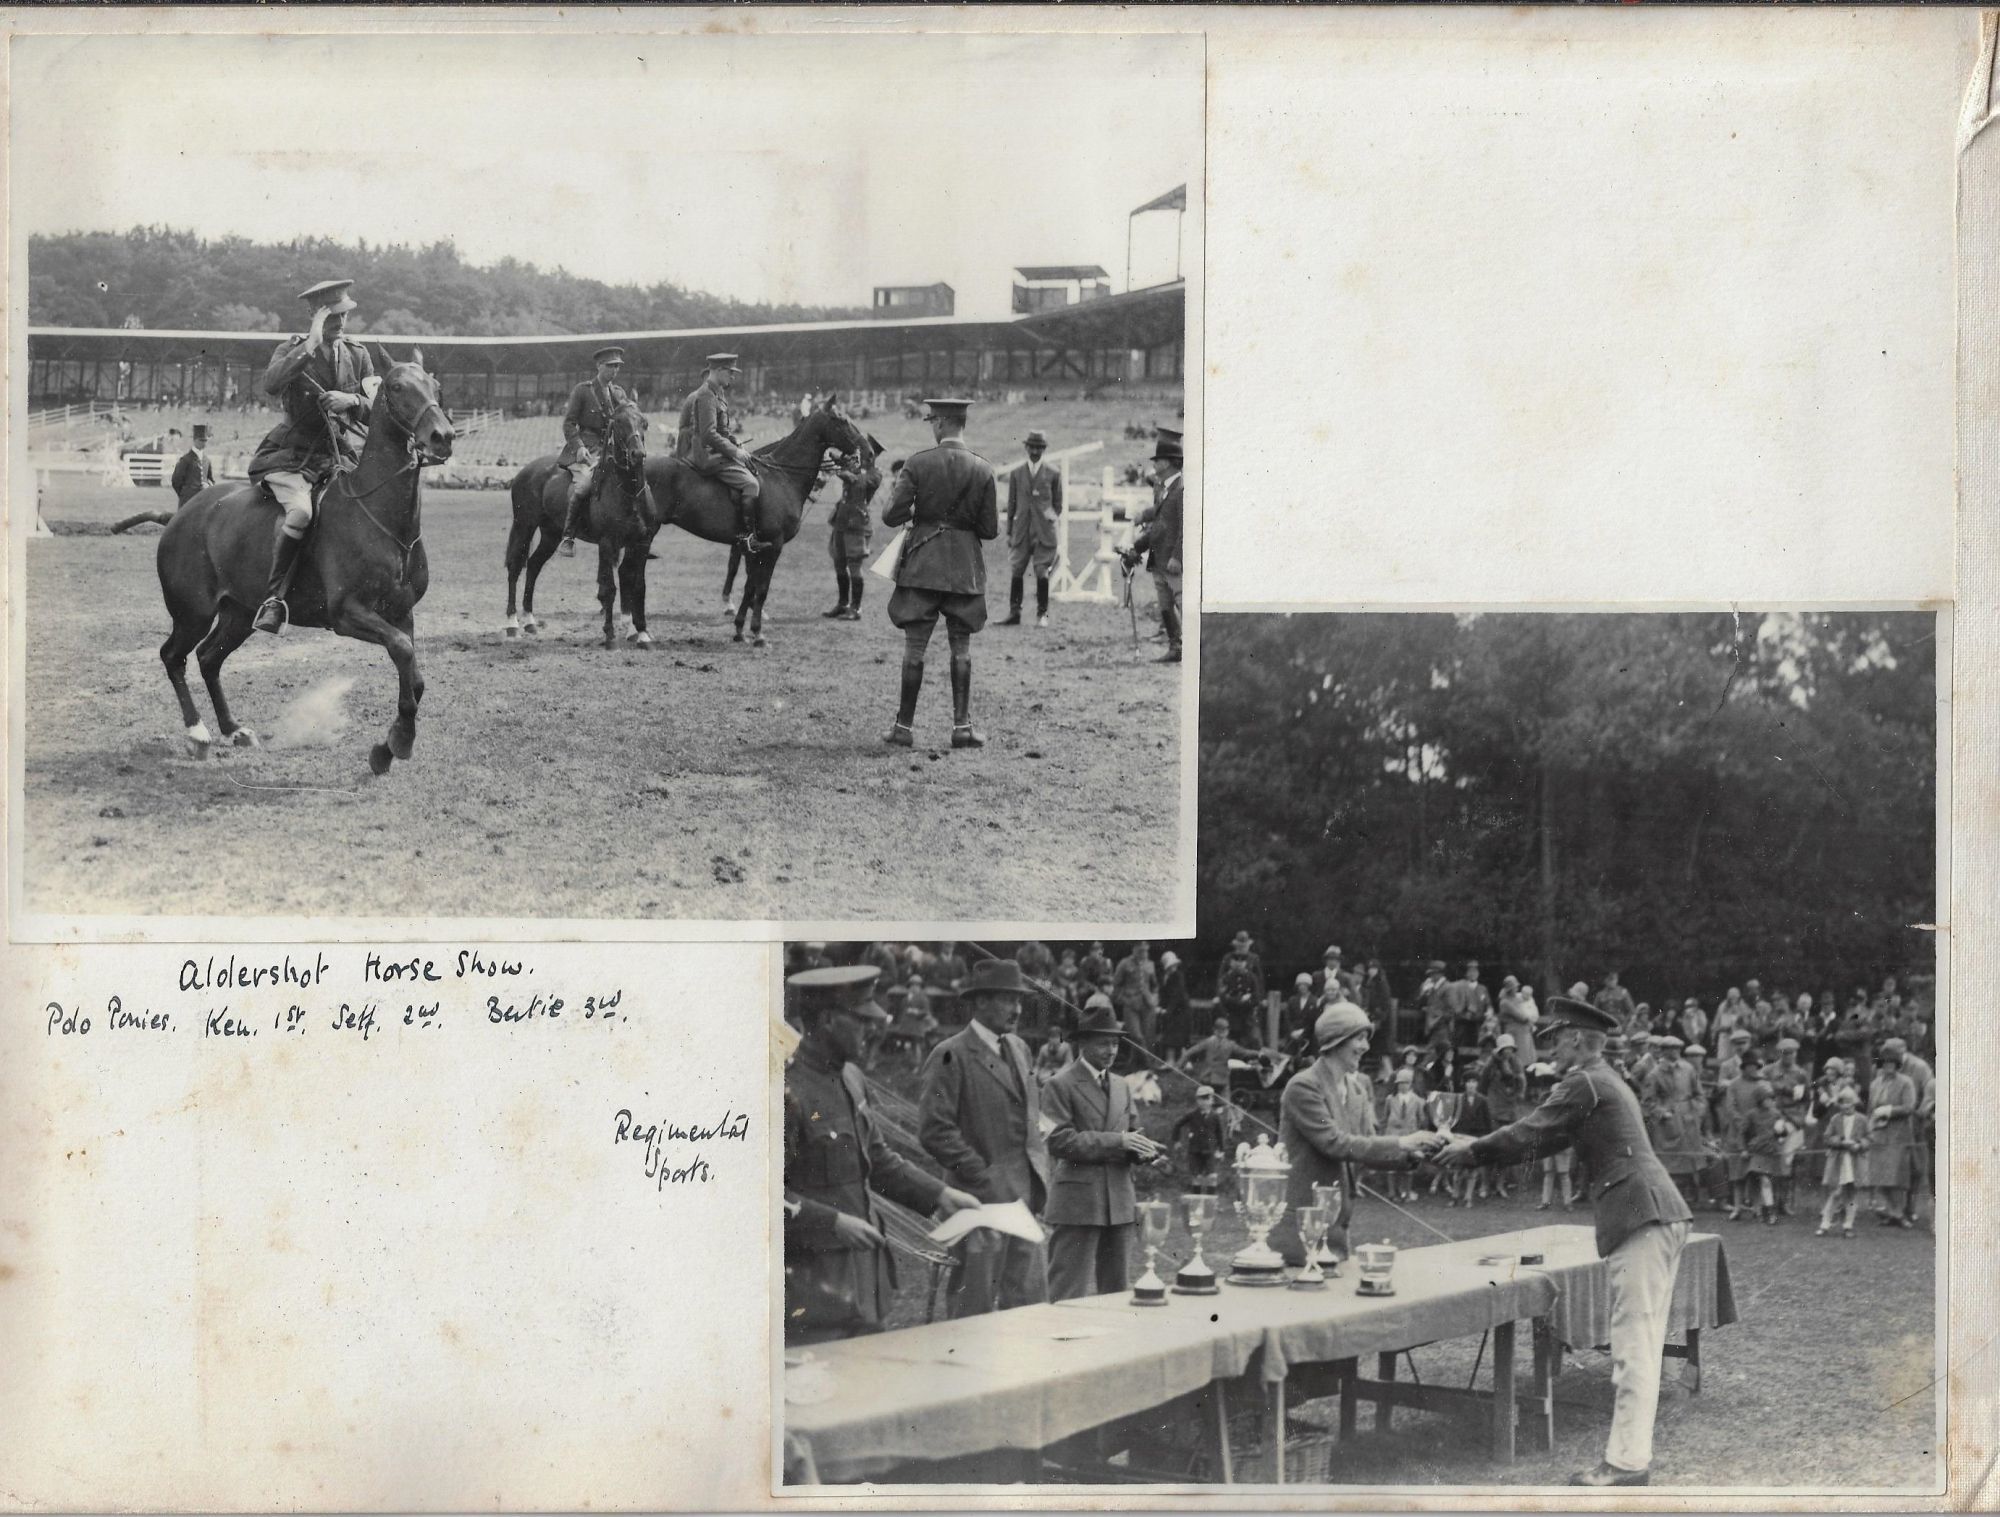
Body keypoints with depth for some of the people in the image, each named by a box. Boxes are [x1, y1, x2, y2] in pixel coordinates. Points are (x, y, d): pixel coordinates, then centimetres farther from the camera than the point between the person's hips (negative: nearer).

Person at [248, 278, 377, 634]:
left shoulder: (358, 356, 10)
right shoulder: (292, 349, -2)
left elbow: (374, 413, 5)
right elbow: (271, 383, -24)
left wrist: (353, 401, -17)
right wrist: (310, 347, -29)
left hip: (335, 456, 5)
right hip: (290, 455, -5)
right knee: (300, 512, -33)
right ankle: (274, 598, -28)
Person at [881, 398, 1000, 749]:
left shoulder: (917, 463, -8)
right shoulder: (983, 470, -3)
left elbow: (892, 516, -10)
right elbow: (990, 530, -1)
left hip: (922, 564, -1)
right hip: (965, 567, 1)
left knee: (914, 646, 3)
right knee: (961, 646, 9)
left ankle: (904, 727, 6)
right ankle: (962, 726, 6)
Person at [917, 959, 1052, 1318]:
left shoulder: (1019, 1049, 15)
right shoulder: (951, 1056, -10)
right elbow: (934, 1130, -15)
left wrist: (1039, 1173, 13)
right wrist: (982, 1176, -16)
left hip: (1023, 1194, 8)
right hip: (983, 1195, -8)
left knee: (1030, 1298, 9)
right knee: (976, 1303, -2)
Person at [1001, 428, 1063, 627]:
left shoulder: (1053, 473, 4)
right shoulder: (1016, 472, 9)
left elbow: (1058, 503, 10)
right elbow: (1011, 503, 12)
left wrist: (1055, 522, 5)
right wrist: (1009, 532, 10)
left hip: (1044, 530, -2)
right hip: (1021, 528, 2)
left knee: (1042, 573, -4)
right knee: (1016, 572, -1)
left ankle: (1042, 614, 6)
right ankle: (1014, 613, 4)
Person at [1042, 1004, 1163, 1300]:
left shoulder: (1120, 1086, 18)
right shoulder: (1060, 1086, -4)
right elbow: (1059, 1141, -14)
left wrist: (1144, 1150, -2)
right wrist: (1116, 1141, -19)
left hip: (1120, 1205, 7)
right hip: (1078, 1205, -7)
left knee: (1117, 1292, 9)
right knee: (1069, 1296, -7)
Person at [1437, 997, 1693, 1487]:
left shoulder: (1582, 1085, -8)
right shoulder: (1605, 1084, 24)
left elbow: (1527, 1135, -8)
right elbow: (1543, 1140, 26)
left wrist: (1472, 1150, 7)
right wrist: (1477, 1148, 23)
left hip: (1640, 1220, -10)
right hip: (1663, 1214, 10)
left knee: (1634, 1344, -9)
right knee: (1641, 1344, 12)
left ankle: (1627, 1463, -8)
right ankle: (1632, 1451, 16)